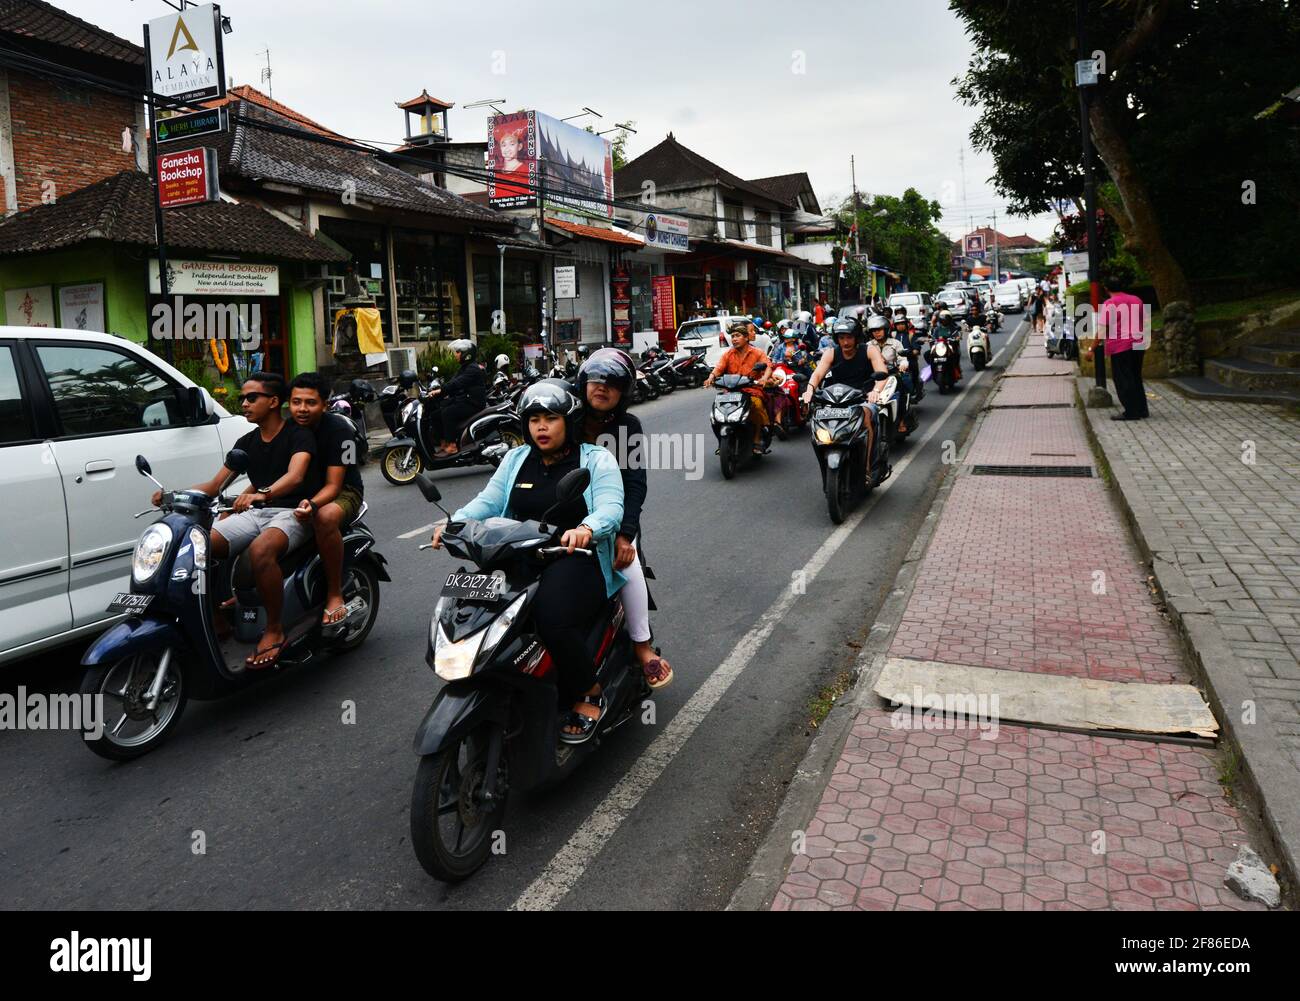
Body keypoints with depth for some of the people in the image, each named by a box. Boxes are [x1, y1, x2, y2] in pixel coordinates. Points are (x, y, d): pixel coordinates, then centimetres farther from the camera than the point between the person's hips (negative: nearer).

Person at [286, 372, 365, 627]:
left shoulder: (338, 429, -15)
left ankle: (335, 594, -28)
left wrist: (311, 505, -41)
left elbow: (333, 485, -20)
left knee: (325, 516, -41)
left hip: (342, 492, -5)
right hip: (296, 496, 6)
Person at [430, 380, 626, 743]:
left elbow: (610, 508, -13)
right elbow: (488, 501, 7)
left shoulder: (597, 460, 3)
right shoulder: (516, 460, 18)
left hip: (576, 558, -5)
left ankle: (590, 695, -9)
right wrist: (453, 522, -13)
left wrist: (585, 529, -36)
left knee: (553, 618, -33)